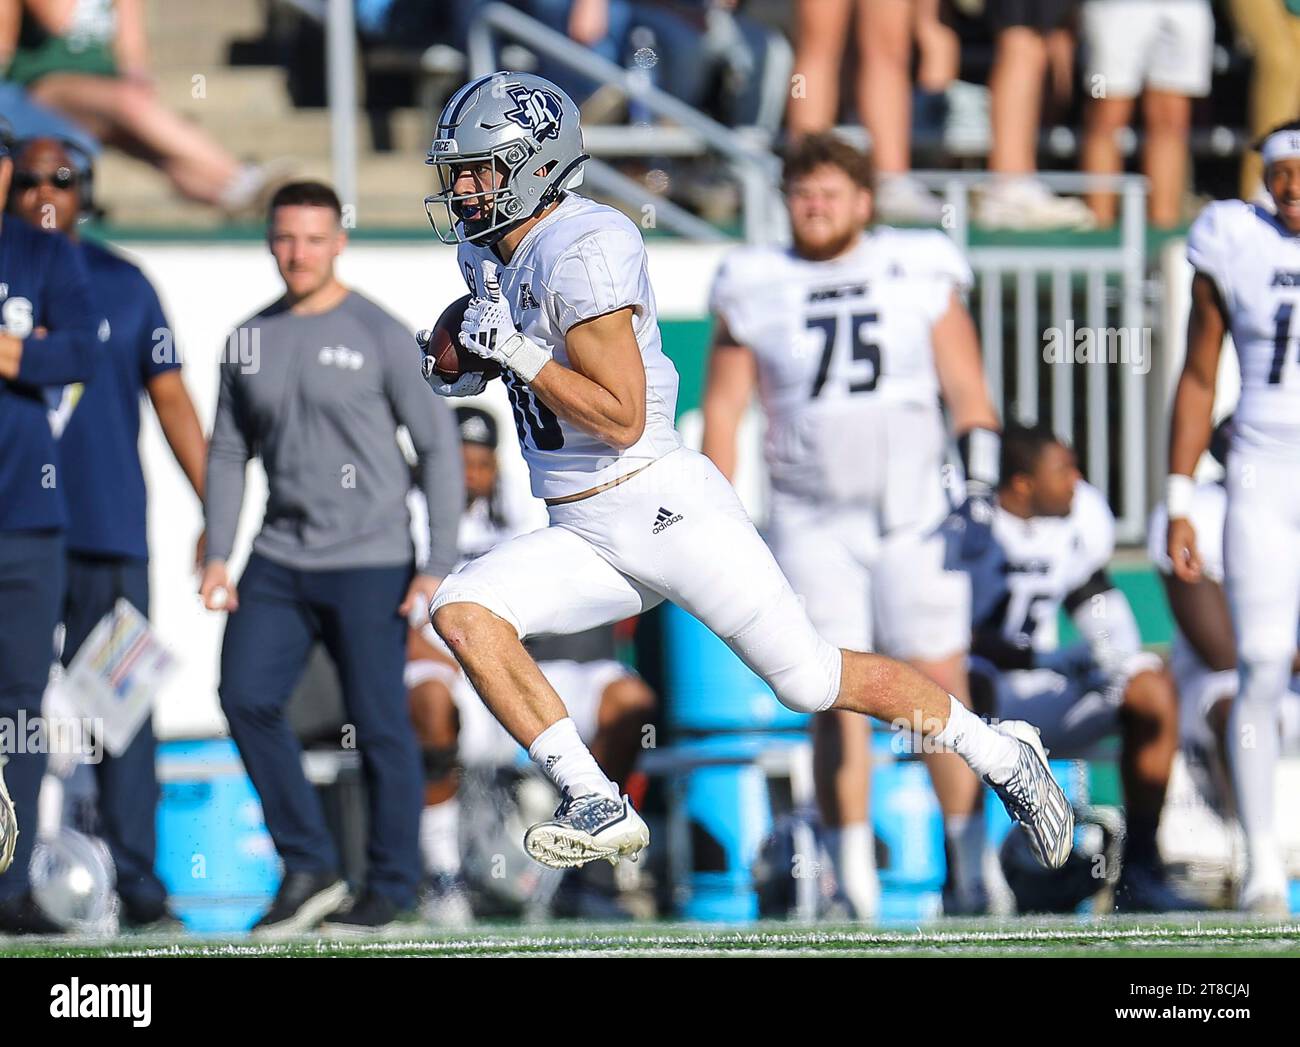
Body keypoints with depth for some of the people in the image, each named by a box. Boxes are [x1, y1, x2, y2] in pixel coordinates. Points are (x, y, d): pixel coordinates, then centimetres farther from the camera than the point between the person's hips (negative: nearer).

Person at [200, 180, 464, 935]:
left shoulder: (379, 336, -4)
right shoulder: (251, 341, 10)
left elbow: (439, 447, -3)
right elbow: (229, 451, 17)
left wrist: (440, 564, -9)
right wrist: (218, 554, 6)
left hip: (369, 564, -5)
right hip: (280, 562, 5)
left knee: (379, 724, -3)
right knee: (248, 697, -9)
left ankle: (393, 887, 9)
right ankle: (309, 867, 2)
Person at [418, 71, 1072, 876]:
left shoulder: (584, 249, -18)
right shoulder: (488, 251, 9)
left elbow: (622, 418, -22)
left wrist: (515, 351, -21)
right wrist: (466, 366, 9)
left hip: (665, 506, -8)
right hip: (579, 535, 8)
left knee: (816, 682, -4)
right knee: (462, 614, -16)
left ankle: (1002, 756, 17)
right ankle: (600, 809, -16)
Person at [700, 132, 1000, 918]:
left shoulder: (921, 276, 1)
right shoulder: (756, 290, 3)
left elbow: (968, 393, 5)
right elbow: (722, 411, 7)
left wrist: (985, 483, -3)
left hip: (917, 512, 0)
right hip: (814, 522, 0)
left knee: (941, 688, -3)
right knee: (838, 700, -5)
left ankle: (966, 866, 9)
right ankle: (854, 881, -2)